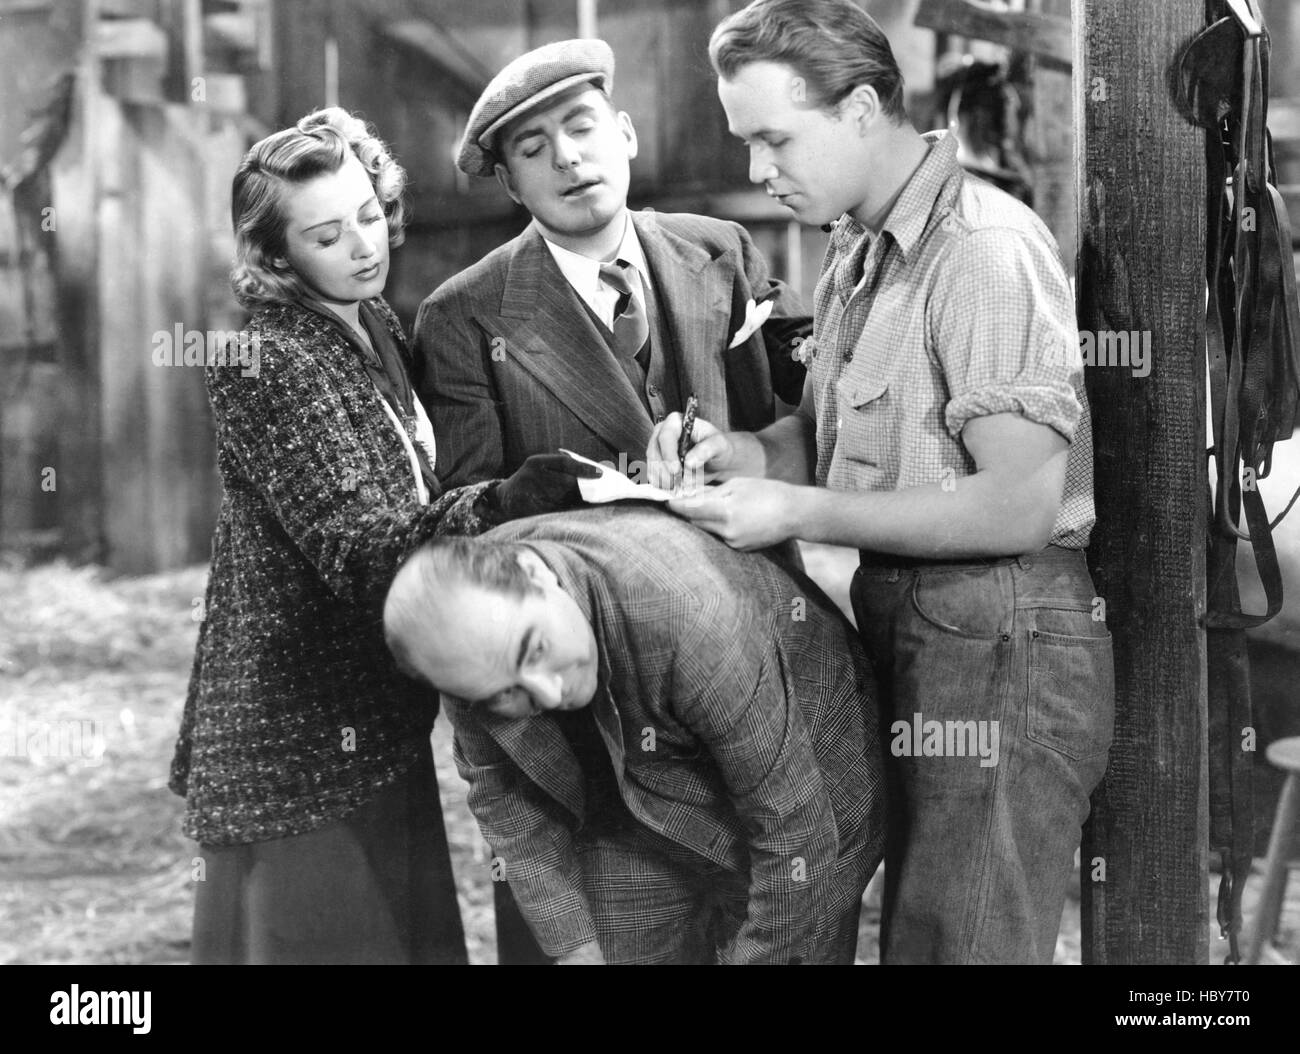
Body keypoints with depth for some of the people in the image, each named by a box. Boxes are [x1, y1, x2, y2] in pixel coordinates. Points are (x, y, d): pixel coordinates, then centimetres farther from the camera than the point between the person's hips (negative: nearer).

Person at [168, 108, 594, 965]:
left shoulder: (378, 326, 8)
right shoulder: (263, 365, -16)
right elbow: (360, 550, -24)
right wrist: (523, 497, -36)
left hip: (383, 720, 7)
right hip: (302, 737, -7)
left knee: (411, 930, 13)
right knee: (317, 931, 2)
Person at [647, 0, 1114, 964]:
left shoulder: (987, 250, -16)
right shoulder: (857, 250, 14)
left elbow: (1020, 508, -20)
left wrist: (798, 512, -18)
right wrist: (748, 453, -2)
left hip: (999, 645, -9)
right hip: (904, 629, 9)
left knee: (957, 941, -2)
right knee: (912, 928, 14)